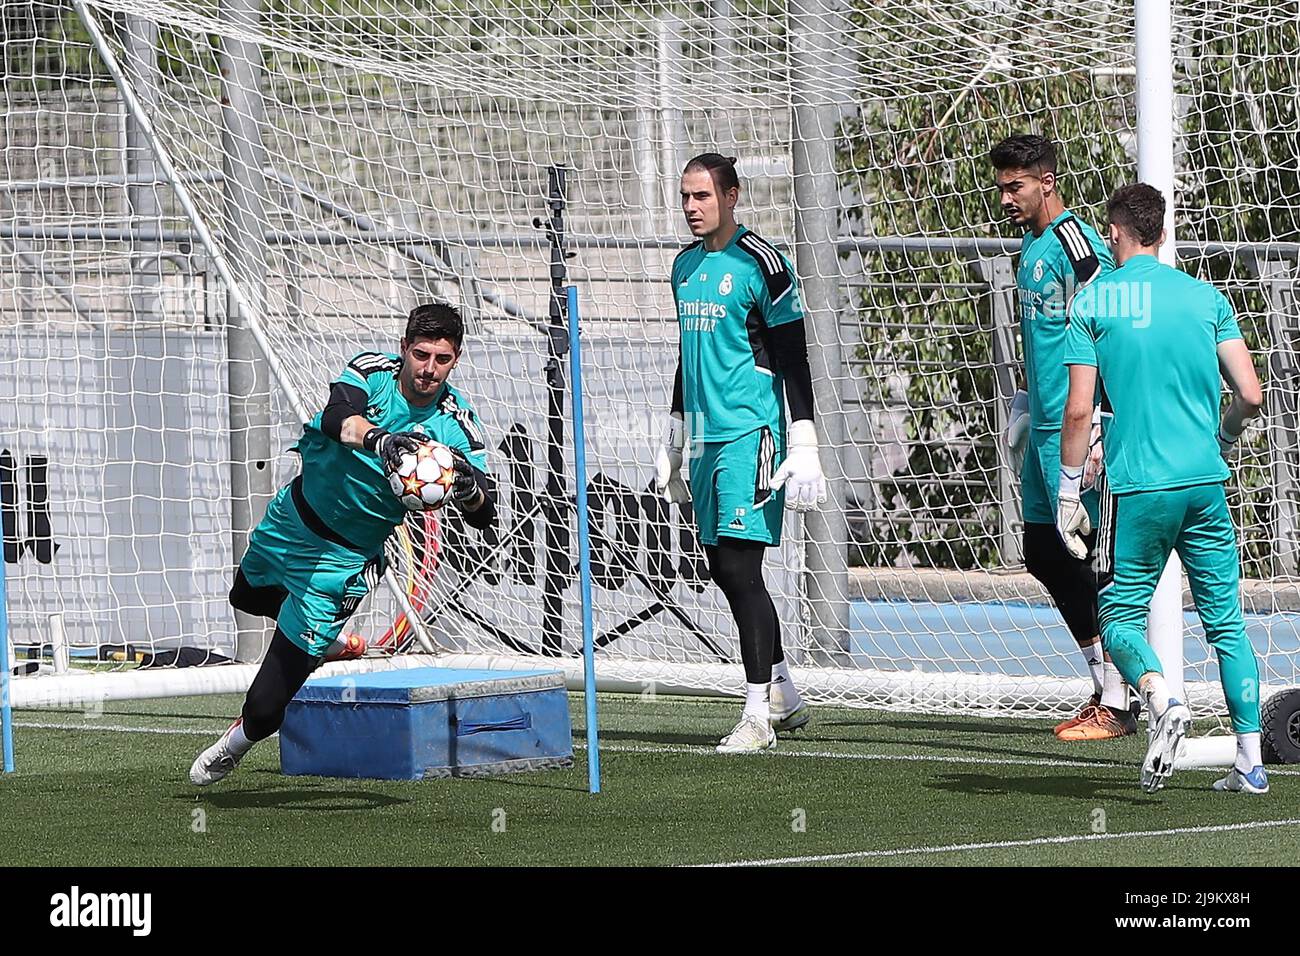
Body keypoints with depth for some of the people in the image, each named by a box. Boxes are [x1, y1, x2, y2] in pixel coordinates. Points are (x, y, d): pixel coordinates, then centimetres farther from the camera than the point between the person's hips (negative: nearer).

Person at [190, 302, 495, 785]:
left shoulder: (458, 425, -17)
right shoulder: (372, 372, -17)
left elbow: (484, 517, -22)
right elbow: (336, 418, -39)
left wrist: (471, 490, -46)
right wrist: (380, 440, -61)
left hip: (343, 558, -3)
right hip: (291, 521, 3)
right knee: (248, 598, 34)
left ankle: (234, 746, 27)